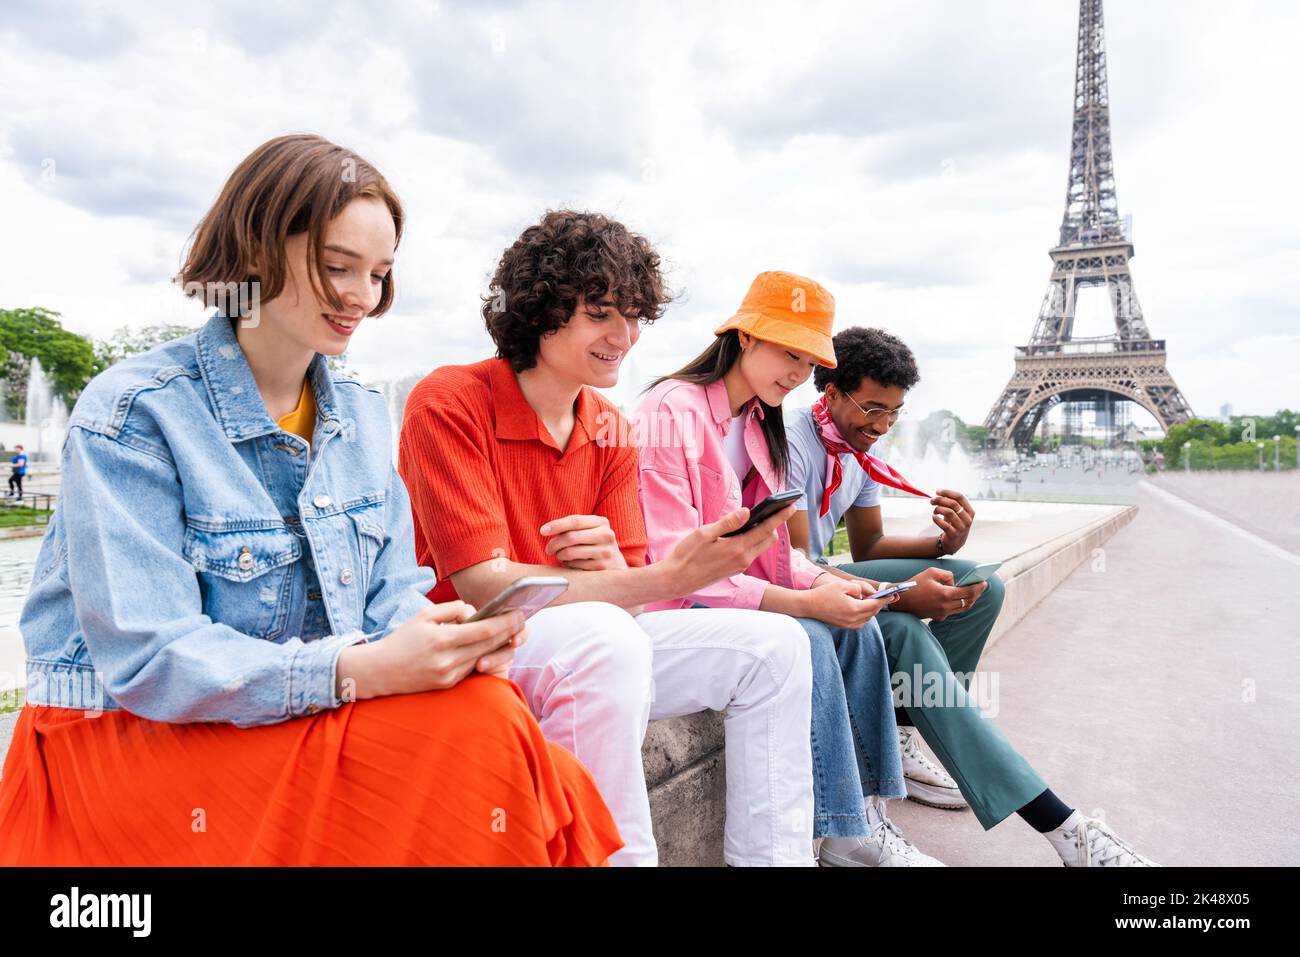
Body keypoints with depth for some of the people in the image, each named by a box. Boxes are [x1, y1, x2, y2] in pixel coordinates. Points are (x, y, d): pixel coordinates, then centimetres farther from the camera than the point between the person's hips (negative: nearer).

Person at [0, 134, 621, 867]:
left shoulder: (364, 418, 7)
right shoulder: (130, 414, -13)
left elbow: (392, 600, 4)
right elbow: (149, 662, -20)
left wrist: (461, 638, -19)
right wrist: (360, 670, -32)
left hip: (317, 716, 6)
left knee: (487, 714, -24)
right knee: (466, 731, -26)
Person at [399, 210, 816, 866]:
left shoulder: (612, 431, 5)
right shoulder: (450, 403, -14)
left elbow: (626, 588, 2)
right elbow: (486, 586, -22)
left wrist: (613, 564, -25)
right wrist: (673, 577, -30)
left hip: (593, 644, 7)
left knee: (772, 645, -4)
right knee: (605, 638, -37)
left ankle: (770, 857, 5)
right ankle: (618, 855, -19)